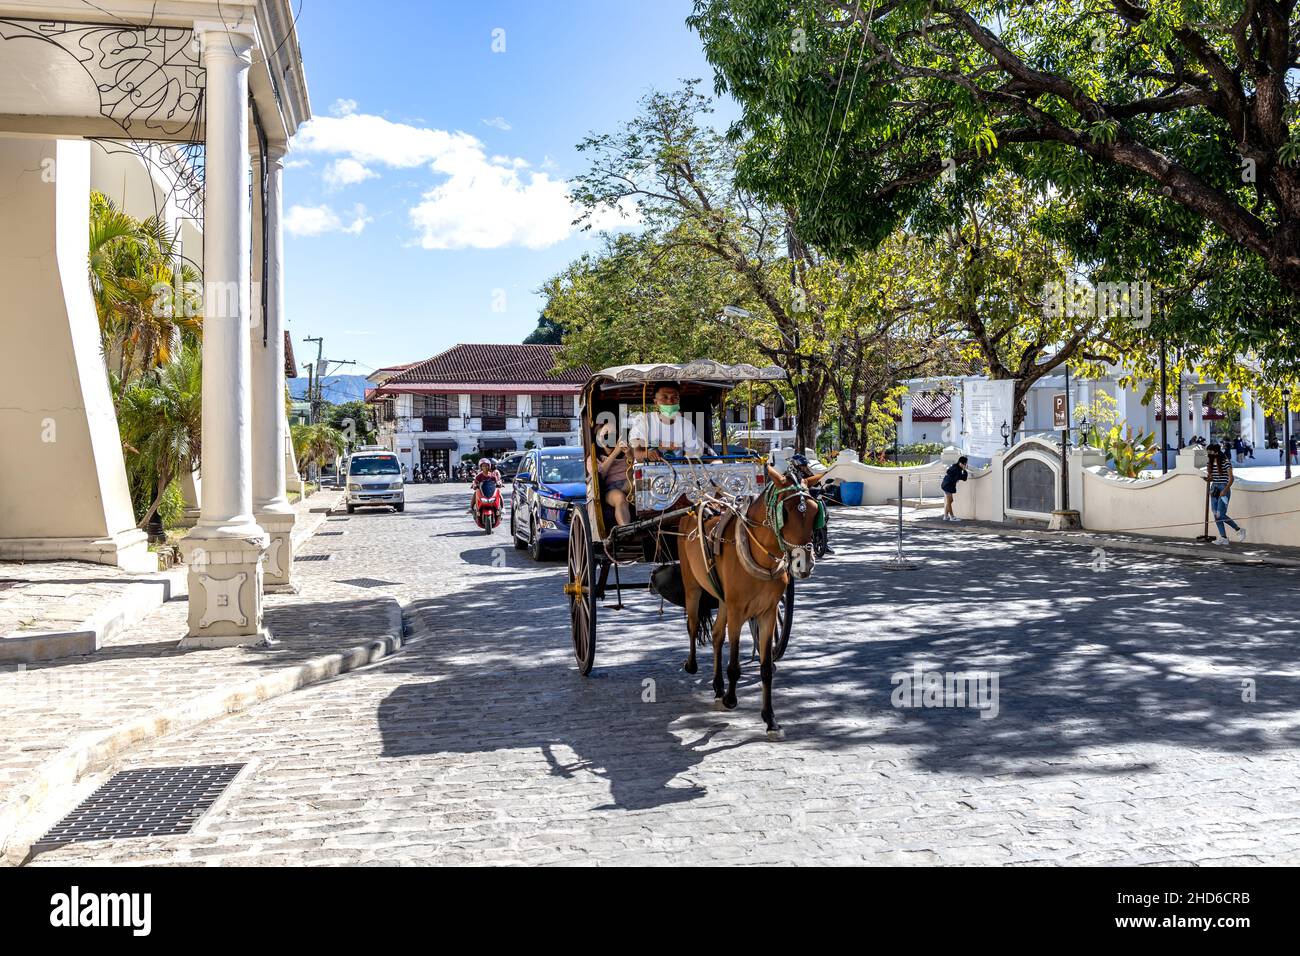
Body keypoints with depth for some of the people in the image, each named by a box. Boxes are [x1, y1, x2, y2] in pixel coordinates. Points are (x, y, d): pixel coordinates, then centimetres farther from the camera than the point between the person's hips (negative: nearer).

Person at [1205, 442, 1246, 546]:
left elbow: (1231, 478, -11)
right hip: (1214, 489, 7)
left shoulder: (1225, 462, -11)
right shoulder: (1209, 462, 8)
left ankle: (1239, 530, 7)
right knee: (1216, 515, 3)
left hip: (1223, 489, -7)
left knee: (1220, 515, -12)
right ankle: (1223, 538, 8)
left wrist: (1225, 490, -19)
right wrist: (1208, 479, -8)